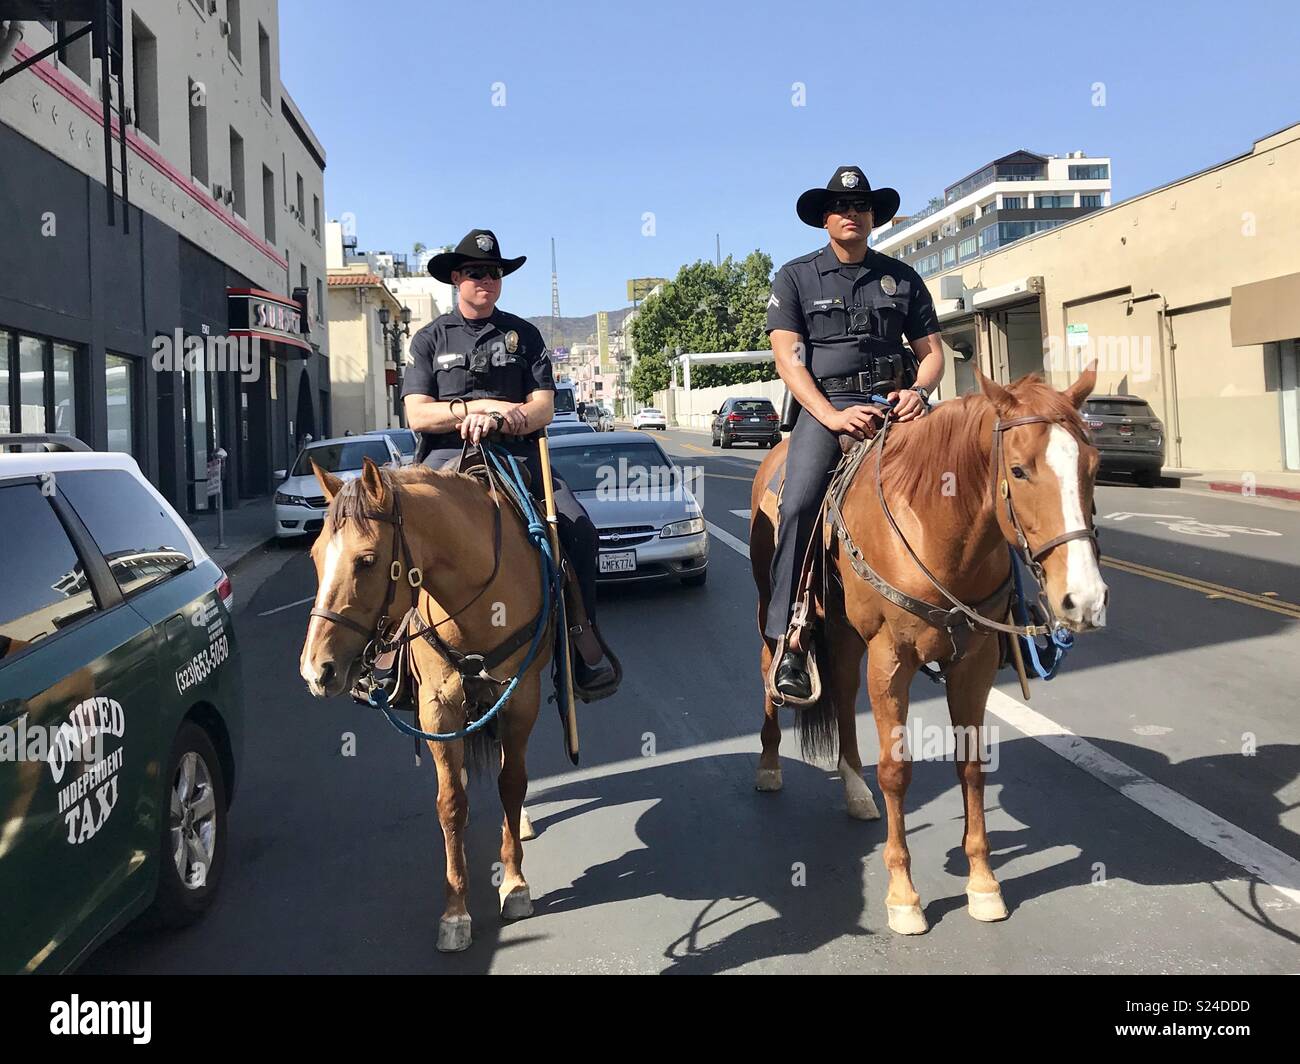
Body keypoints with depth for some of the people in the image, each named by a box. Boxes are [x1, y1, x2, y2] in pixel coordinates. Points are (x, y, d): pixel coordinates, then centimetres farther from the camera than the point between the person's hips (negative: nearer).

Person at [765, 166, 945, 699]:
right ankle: (790, 638, -22)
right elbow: (788, 357, -2)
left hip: (894, 402, 3)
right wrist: (833, 417, -15)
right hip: (823, 405, -3)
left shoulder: (902, 277, 16)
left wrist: (919, 390, -7)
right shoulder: (795, 277, 8)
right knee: (799, 504, -27)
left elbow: (931, 351, 17)